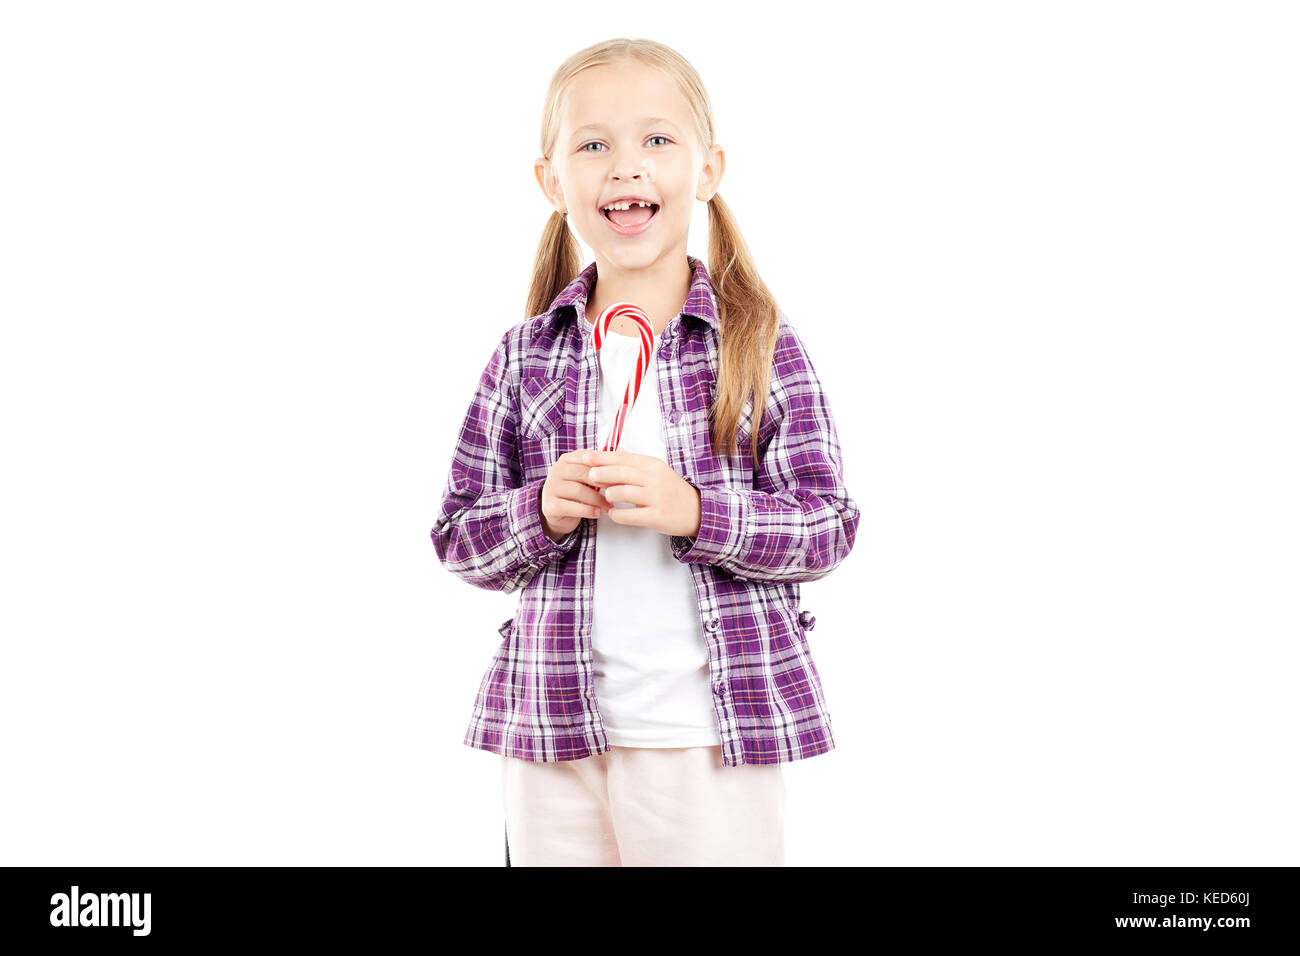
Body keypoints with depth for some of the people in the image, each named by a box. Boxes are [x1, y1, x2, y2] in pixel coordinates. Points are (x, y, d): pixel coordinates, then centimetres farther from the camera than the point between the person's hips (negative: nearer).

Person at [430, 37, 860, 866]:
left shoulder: (762, 344, -2)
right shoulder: (526, 358, 4)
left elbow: (828, 527, -5)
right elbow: (460, 539, 7)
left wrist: (695, 511, -20)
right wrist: (541, 513, -13)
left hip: (713, 734, -2)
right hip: (554, 733, 2)